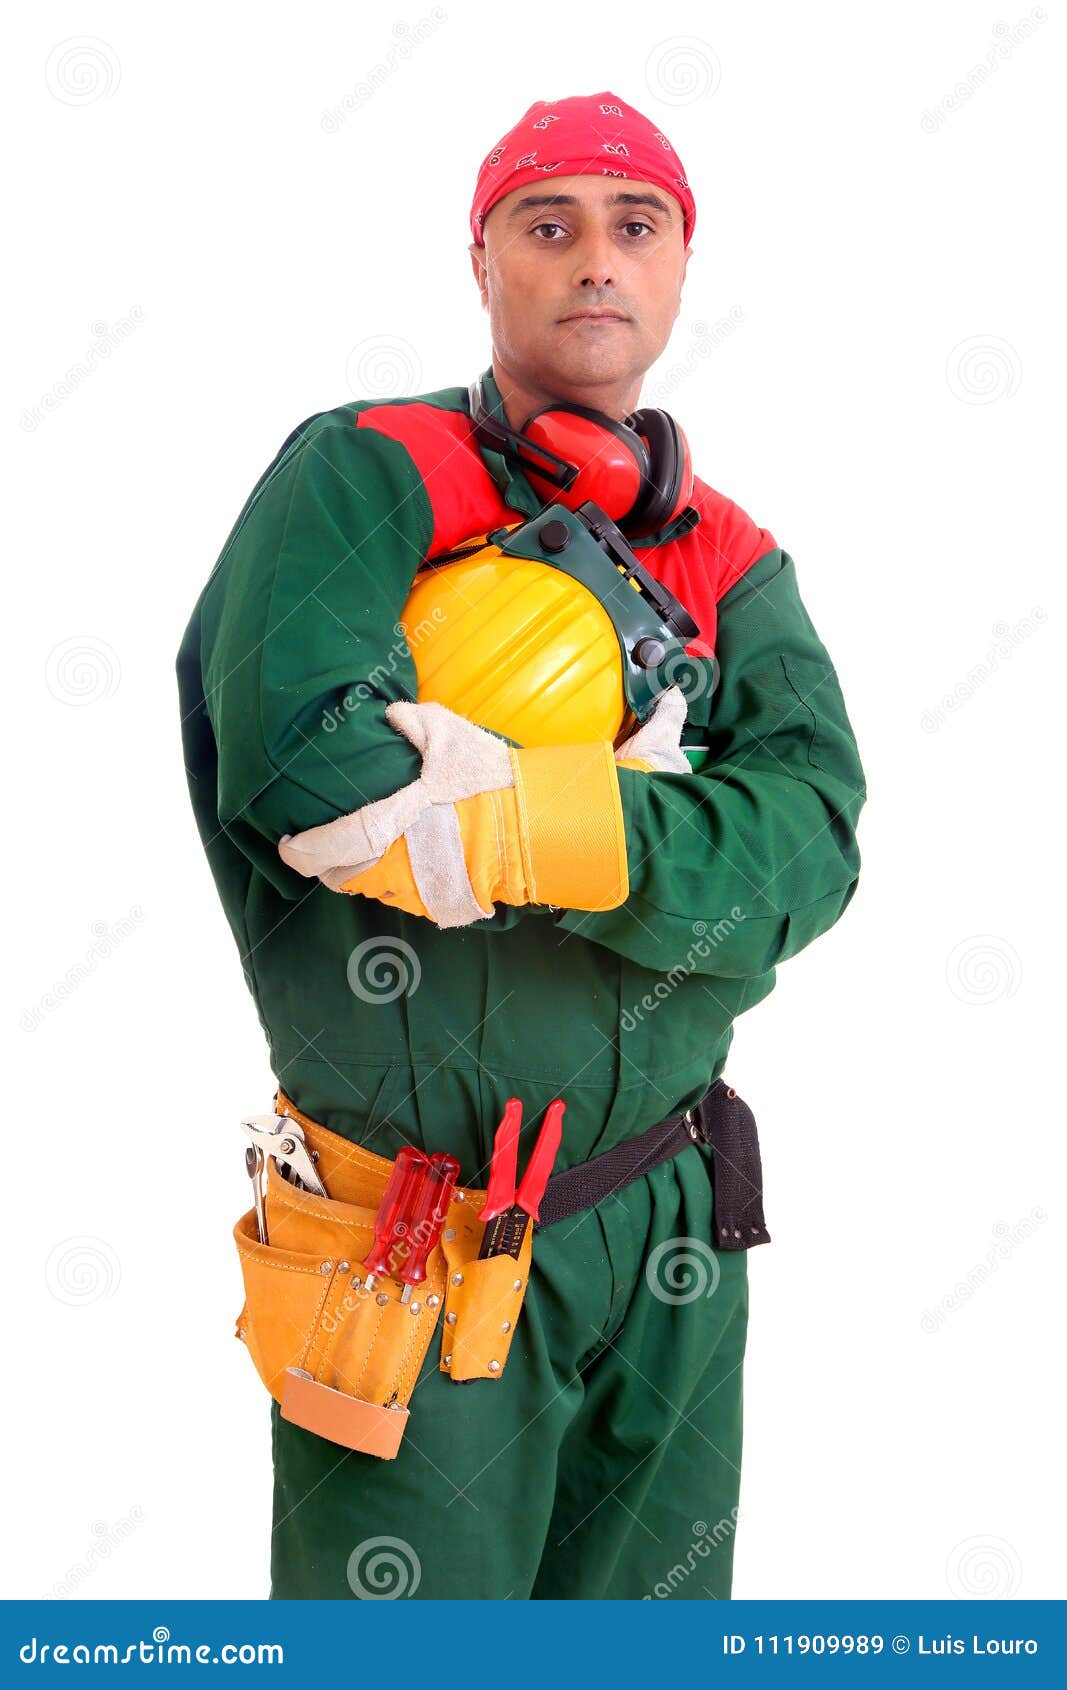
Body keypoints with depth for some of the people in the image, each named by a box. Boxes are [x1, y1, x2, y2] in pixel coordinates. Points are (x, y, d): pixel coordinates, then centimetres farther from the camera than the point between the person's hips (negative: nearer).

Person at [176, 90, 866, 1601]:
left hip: (671, 1241, 5)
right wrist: (648, 821, -18)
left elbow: (813, 835, -10)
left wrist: (532, 833, -25)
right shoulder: (365, 476, -7)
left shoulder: (732, 562, 7)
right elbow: (295, 748, -26)